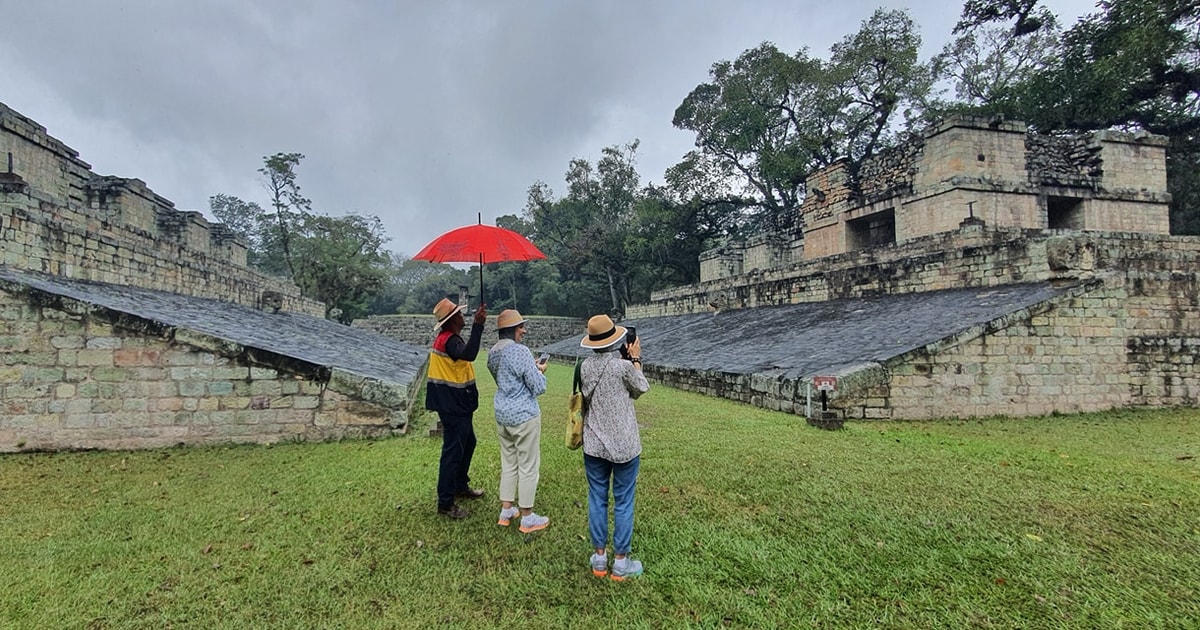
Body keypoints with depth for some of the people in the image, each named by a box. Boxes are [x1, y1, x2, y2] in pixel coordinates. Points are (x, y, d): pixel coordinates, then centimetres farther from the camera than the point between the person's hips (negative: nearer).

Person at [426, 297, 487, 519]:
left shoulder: (446, 337, 11)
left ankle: (461, 486, 38)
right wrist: (477, 325, -46)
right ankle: (445, 503, 6)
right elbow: (468, 354, -43)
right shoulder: (449, 340, -22)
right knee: (453, 451, -4)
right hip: (453, 406, -11)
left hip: (457, 405, 11)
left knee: (468, 443, 22)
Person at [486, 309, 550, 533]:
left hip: (502, 415, 8)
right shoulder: (521, 351, -21)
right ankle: (527, 518, 16)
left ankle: (506, 511, 28)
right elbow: (538, 388, -18)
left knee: (508, 463, 19)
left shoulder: (492, 353, 5)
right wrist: (540, 372, 1)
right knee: (528, 467, 5)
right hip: (524, 416, -8)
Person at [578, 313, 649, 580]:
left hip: (594, 445, 4)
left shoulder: (585, 366, -5)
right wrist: (635, 359, 7)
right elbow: (641, 389, -1)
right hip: (624, 446, -4)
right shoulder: (623, 366, -19)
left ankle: (599, 558, 26)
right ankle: (620, 562, 19)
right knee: (623, 503, 9)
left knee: (597, 500, 14)